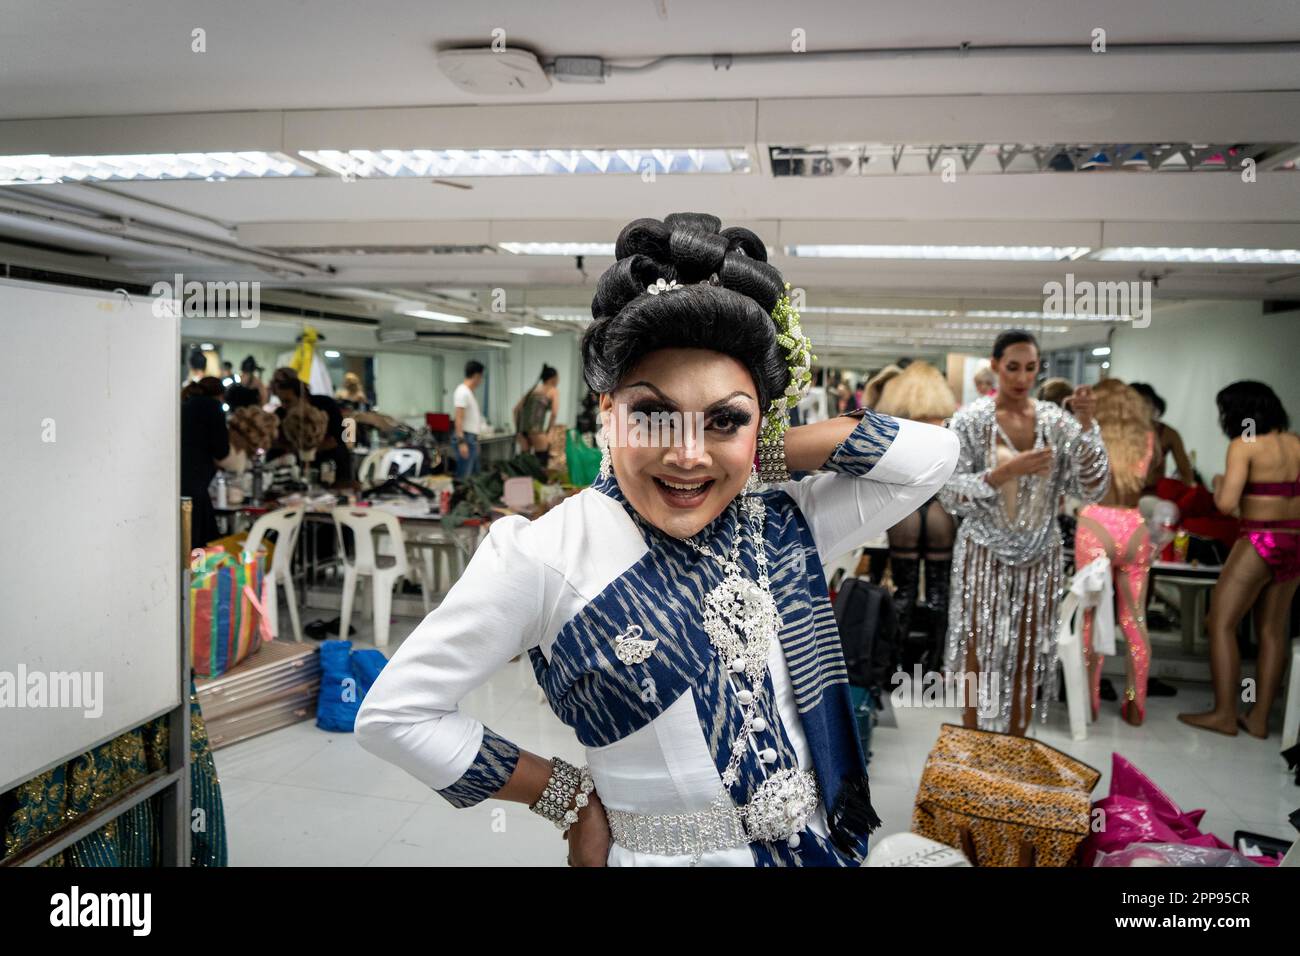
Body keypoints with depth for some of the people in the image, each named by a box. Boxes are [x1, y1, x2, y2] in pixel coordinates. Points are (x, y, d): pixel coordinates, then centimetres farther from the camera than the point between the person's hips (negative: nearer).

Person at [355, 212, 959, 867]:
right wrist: (567, 799, -11)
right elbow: (393, 715, -17)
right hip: (661, 856, -4)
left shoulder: (782, 525, -6)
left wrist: (766, 451, -13)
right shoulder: (545, 558, -20)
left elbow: (932, 454, -7)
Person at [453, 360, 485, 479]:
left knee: (474, 474, 13)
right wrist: (461, 442, -25)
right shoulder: (462, 392, -13)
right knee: (464, 476, -10)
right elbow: (459, 418, -20)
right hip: (465, 437, -10)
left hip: (472, 437, 10)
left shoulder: (470, 392, 16)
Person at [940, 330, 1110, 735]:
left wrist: (1086, 425, -15)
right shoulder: (971, 420, -8)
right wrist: (1004, 472, -26)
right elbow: (950, 494, -13)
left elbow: (1092, 489, -5)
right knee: (981, 656, 5)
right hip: (985, 556, -3)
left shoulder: (1055, 420, 0)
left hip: (1039, 558, 3)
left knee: (1027, 659, 11)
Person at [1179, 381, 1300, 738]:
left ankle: (1224, 714, 5)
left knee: (1221, 624, 3)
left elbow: (1227, 504, -18)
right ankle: (1259, 718, 16)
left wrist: (1218, 483, 1)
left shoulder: (1244, 445, -11)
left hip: (1259, 543, -7)